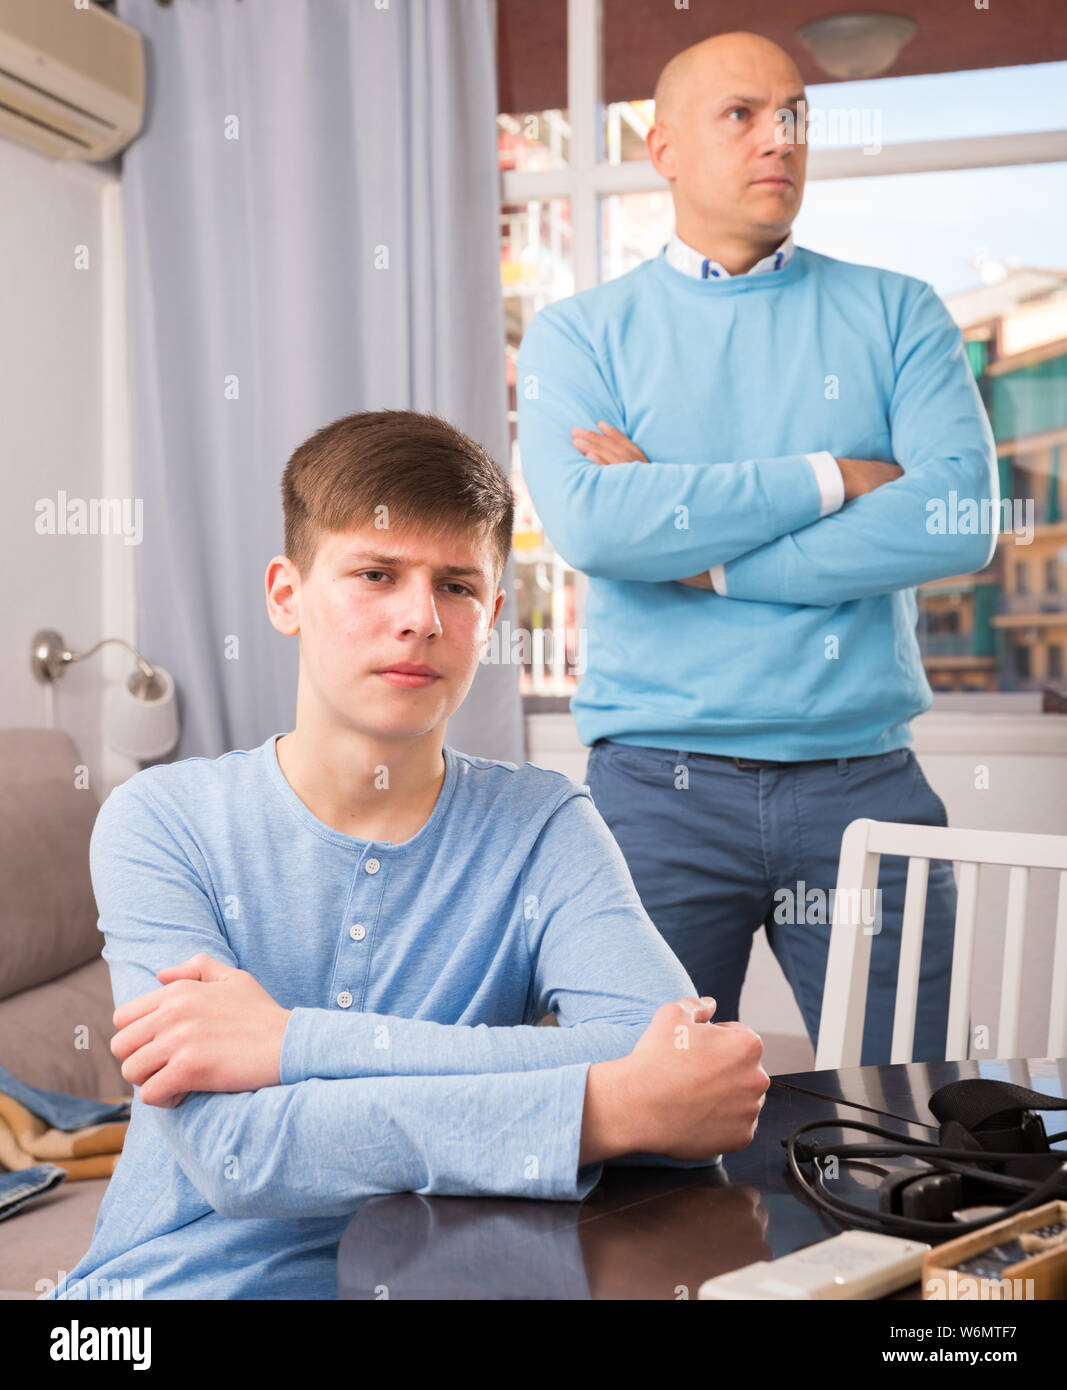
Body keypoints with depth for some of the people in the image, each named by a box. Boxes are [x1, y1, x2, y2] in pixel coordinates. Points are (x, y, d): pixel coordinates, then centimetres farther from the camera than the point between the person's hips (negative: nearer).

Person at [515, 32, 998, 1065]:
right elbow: (589, 523, -14)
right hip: (658, 785, -1)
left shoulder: (896, 314, 9)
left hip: (866, 779, 1)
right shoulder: (577, 335, 5)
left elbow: (960, 519, -8)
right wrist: (833, 477, -9)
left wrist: (700, 556, -10)